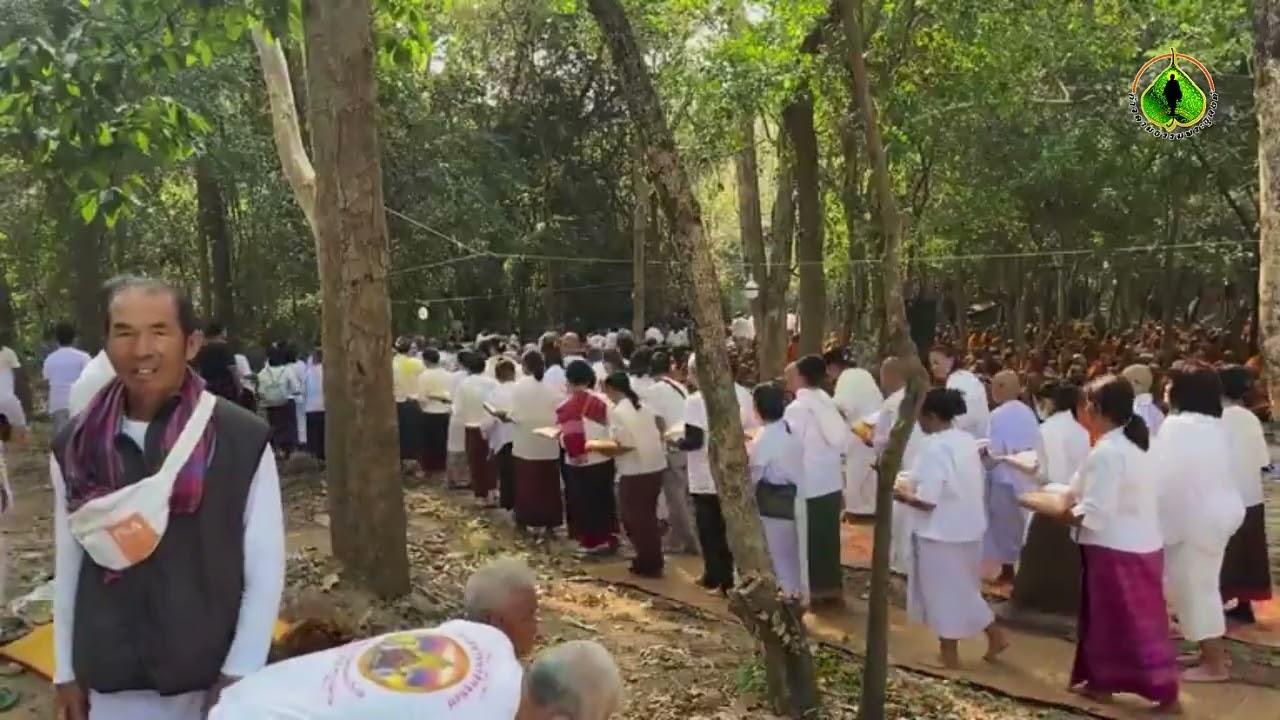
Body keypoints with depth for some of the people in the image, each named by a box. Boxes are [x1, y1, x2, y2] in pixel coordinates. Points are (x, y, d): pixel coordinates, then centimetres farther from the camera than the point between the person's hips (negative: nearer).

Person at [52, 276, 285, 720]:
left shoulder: (243, 439, -11)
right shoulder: (73, 447, -2)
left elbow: (266, 566, -8)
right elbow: (67, 567, 5)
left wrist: (239, 674, -9)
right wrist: (65, 671, 8)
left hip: (212, 677, -2)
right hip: (109, 682, 3)